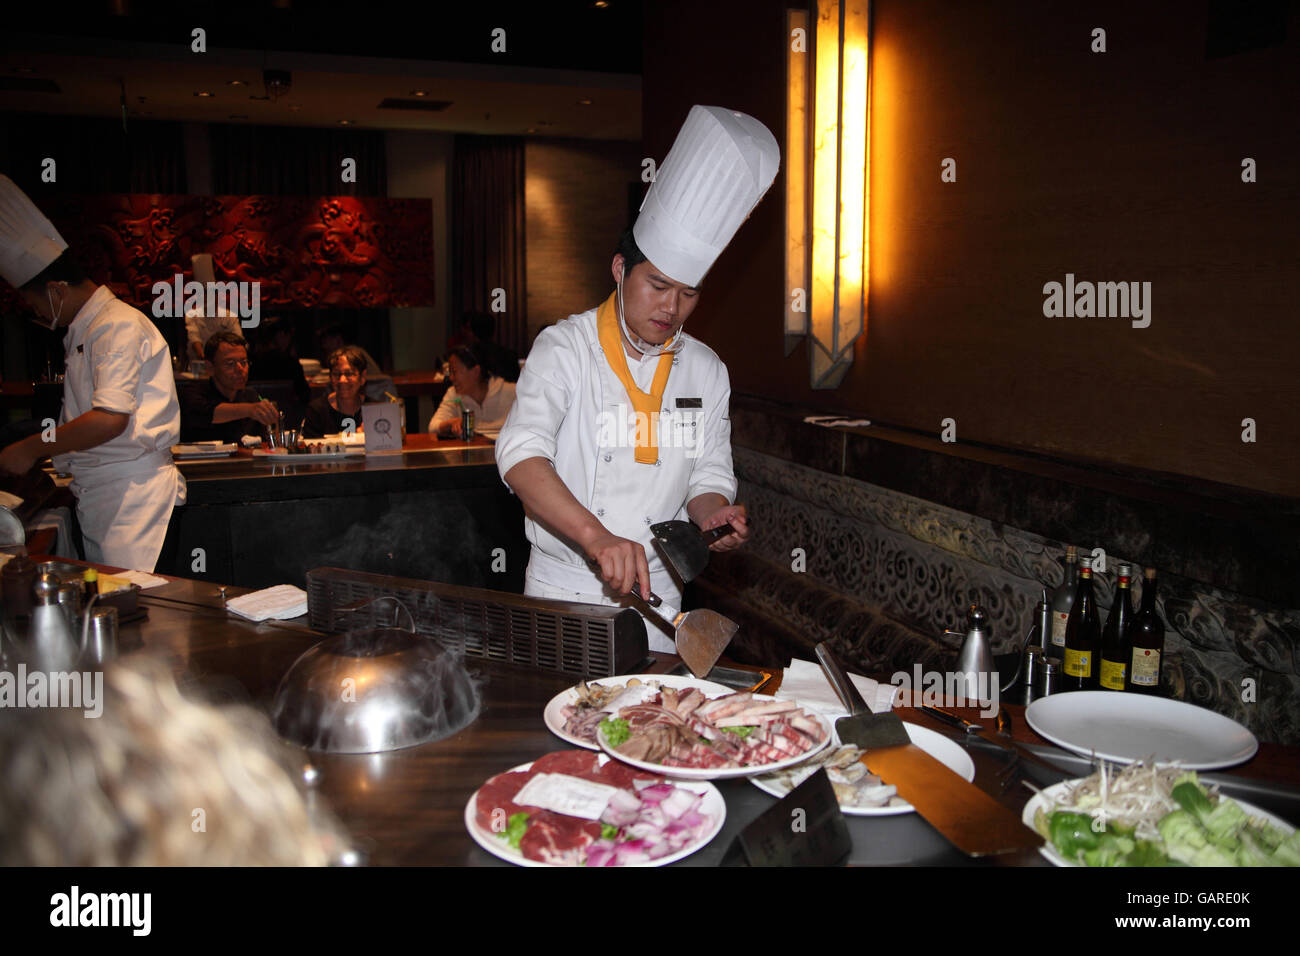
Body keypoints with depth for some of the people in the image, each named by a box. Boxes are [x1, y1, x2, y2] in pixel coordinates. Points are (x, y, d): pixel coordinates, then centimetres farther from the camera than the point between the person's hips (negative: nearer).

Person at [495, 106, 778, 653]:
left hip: (655, 596, 3)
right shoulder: (566, 348, -10)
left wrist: (713, 516, -13)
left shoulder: (706, 371, 4)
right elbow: (521, 454, -24)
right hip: (562, 590, -3)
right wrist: (596, 536, -39)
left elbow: (708, 476, 12)